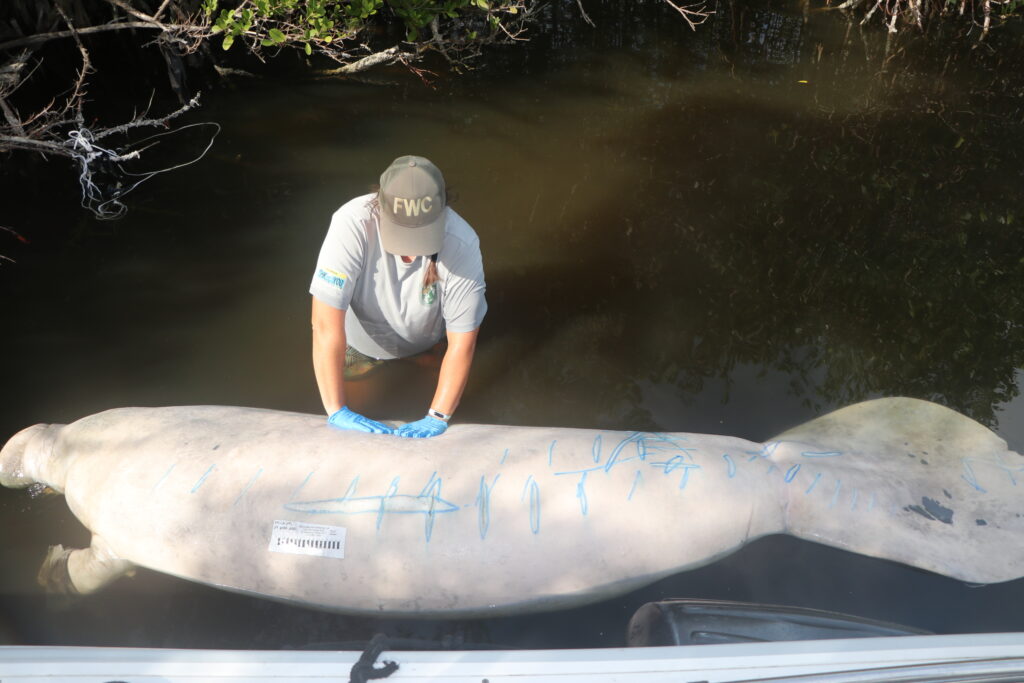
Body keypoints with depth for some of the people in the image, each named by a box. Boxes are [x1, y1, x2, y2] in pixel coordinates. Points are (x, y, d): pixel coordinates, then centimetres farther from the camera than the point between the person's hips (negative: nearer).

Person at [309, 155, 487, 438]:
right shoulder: (352, 224, -37)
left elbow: (462, 342, -27)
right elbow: (326, 325, -39)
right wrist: (337, 413, -42)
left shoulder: (462, 244, -34)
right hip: (358, 347, 0)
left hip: (426, 349, 1)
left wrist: (437, 418, -35)